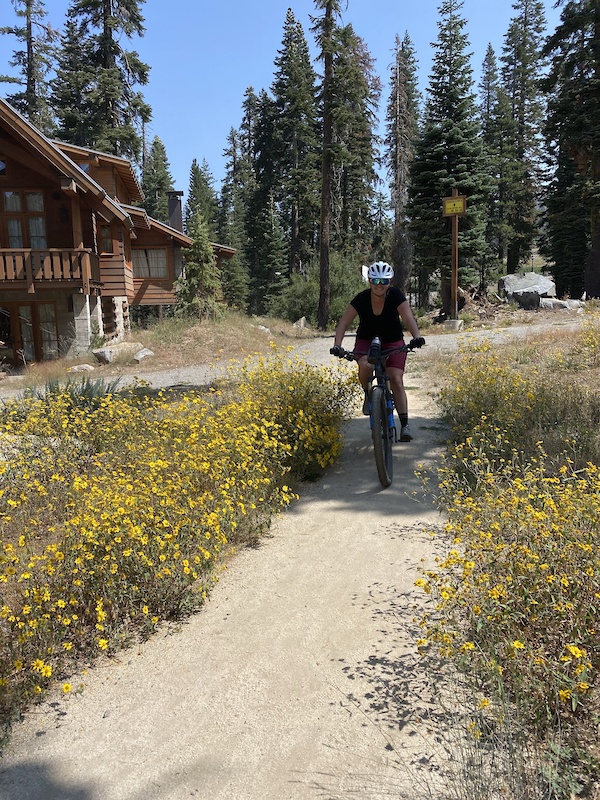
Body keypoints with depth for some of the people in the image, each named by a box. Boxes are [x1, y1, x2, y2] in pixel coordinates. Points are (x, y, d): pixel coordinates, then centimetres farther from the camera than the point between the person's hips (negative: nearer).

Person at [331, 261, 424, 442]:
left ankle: (404, 425, -10)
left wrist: (417, 336, -50)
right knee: (365, 366, -32)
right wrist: (337, 345, -37)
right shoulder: (361, 299, -17)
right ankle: (368, 395, -2)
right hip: (366, 341, 0)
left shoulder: (396, 296, -18)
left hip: (392, 342, 0)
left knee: (396, 380, -14)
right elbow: (344, 323, -21)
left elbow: (408, 317, -31)